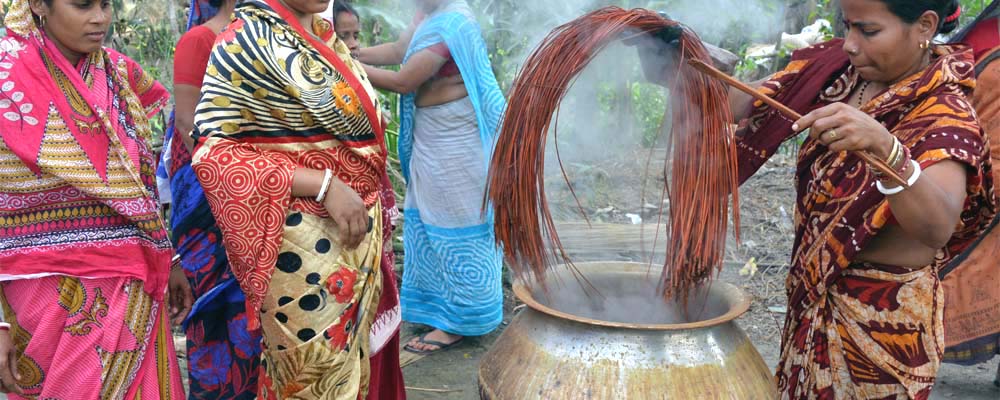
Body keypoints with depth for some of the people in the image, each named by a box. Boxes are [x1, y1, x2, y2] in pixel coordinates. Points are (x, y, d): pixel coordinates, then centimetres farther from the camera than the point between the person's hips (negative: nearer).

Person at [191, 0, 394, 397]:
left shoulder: (325, 33, 9)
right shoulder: (248, 38, -13)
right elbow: (215, 151, -19)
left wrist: (370, 211, 14)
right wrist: (325, 185, -24)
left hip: (358, 233, 7)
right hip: (303, 241, -7)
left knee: (350, 356, 18)